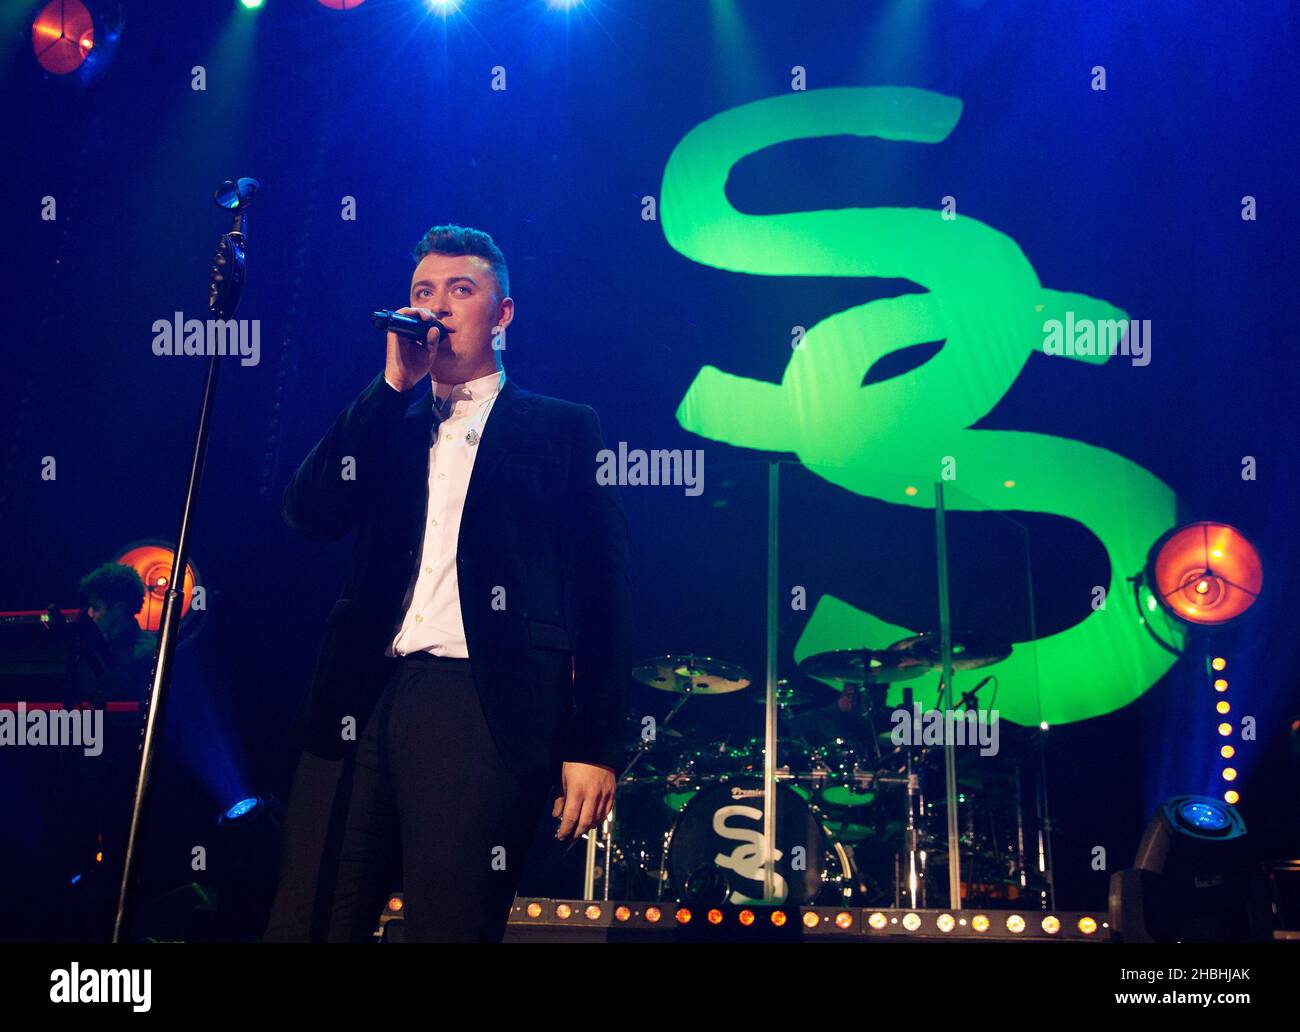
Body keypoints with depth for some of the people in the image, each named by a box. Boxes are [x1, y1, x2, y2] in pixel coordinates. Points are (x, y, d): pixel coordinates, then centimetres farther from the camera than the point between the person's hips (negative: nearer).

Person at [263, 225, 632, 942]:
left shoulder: (561, 430, 10)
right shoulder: (386, 425, 20)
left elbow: (601, 590, 4)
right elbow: (308, 513, 3)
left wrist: (595, 746, -4)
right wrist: (393, 385, 0)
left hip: (482, 708, -3)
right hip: (361, 699, 4)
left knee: (449, 926, -3)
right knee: (303, 925, 2)